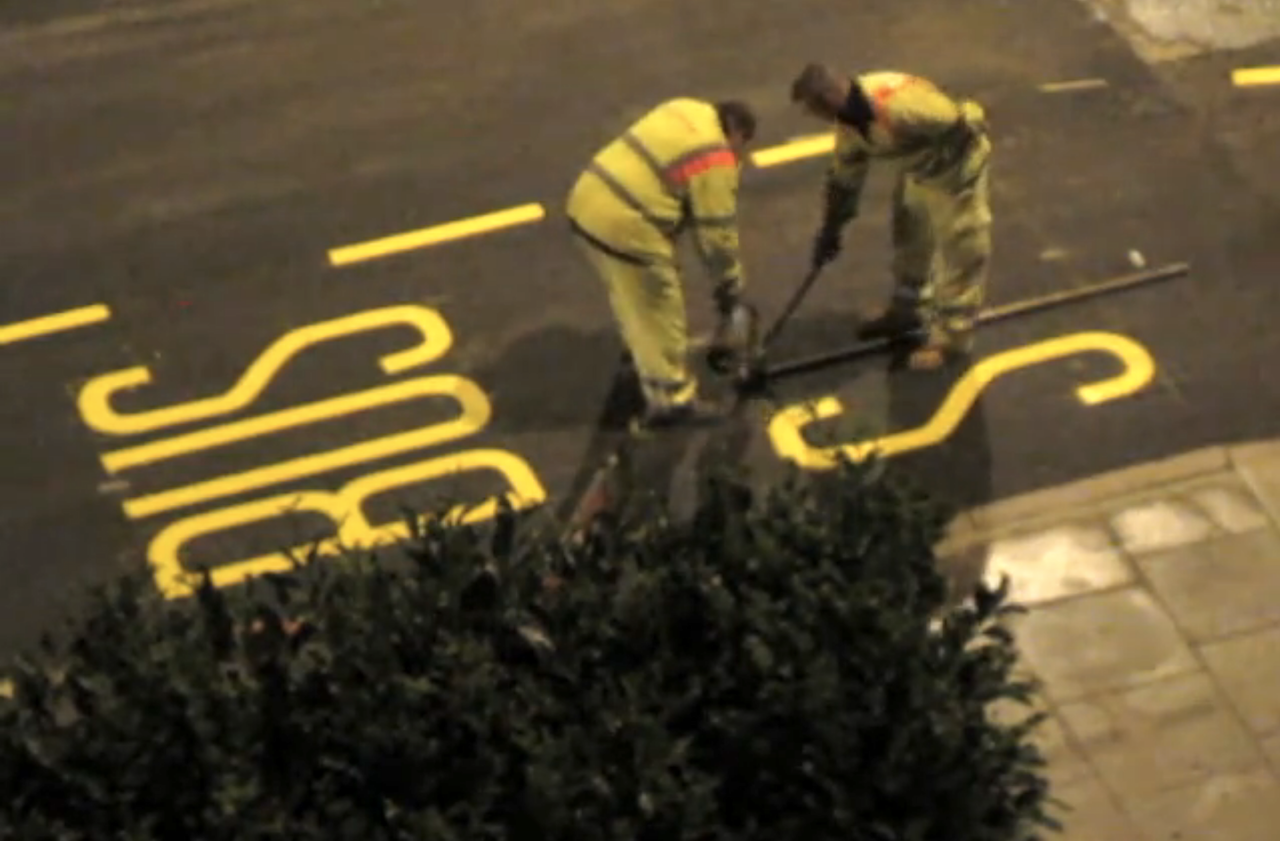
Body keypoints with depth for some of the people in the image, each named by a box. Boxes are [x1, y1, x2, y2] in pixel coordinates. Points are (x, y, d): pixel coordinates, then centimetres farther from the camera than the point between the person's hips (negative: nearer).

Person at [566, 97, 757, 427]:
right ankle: (672, 400, 21)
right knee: (657, 316, 8)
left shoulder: (687, 111, 13)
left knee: (635, 305, 30)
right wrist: (730, 296, 3)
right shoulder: (715, 161, -12)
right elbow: (717, 235, -8)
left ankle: (647, 359, 51)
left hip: (587, 201, 9)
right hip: (623, 227, -9)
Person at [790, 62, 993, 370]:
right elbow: (844, 177, 7)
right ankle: (907, 310, 41)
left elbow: (957, 127, -32)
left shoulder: (896, 104, -39)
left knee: (959, 250, 0)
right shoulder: (848, 119, -7)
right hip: (921, 168, 9)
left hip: (956, 163, -9)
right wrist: (830, 230, 12)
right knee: (909, 238, 22)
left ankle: (952, 335, 10)